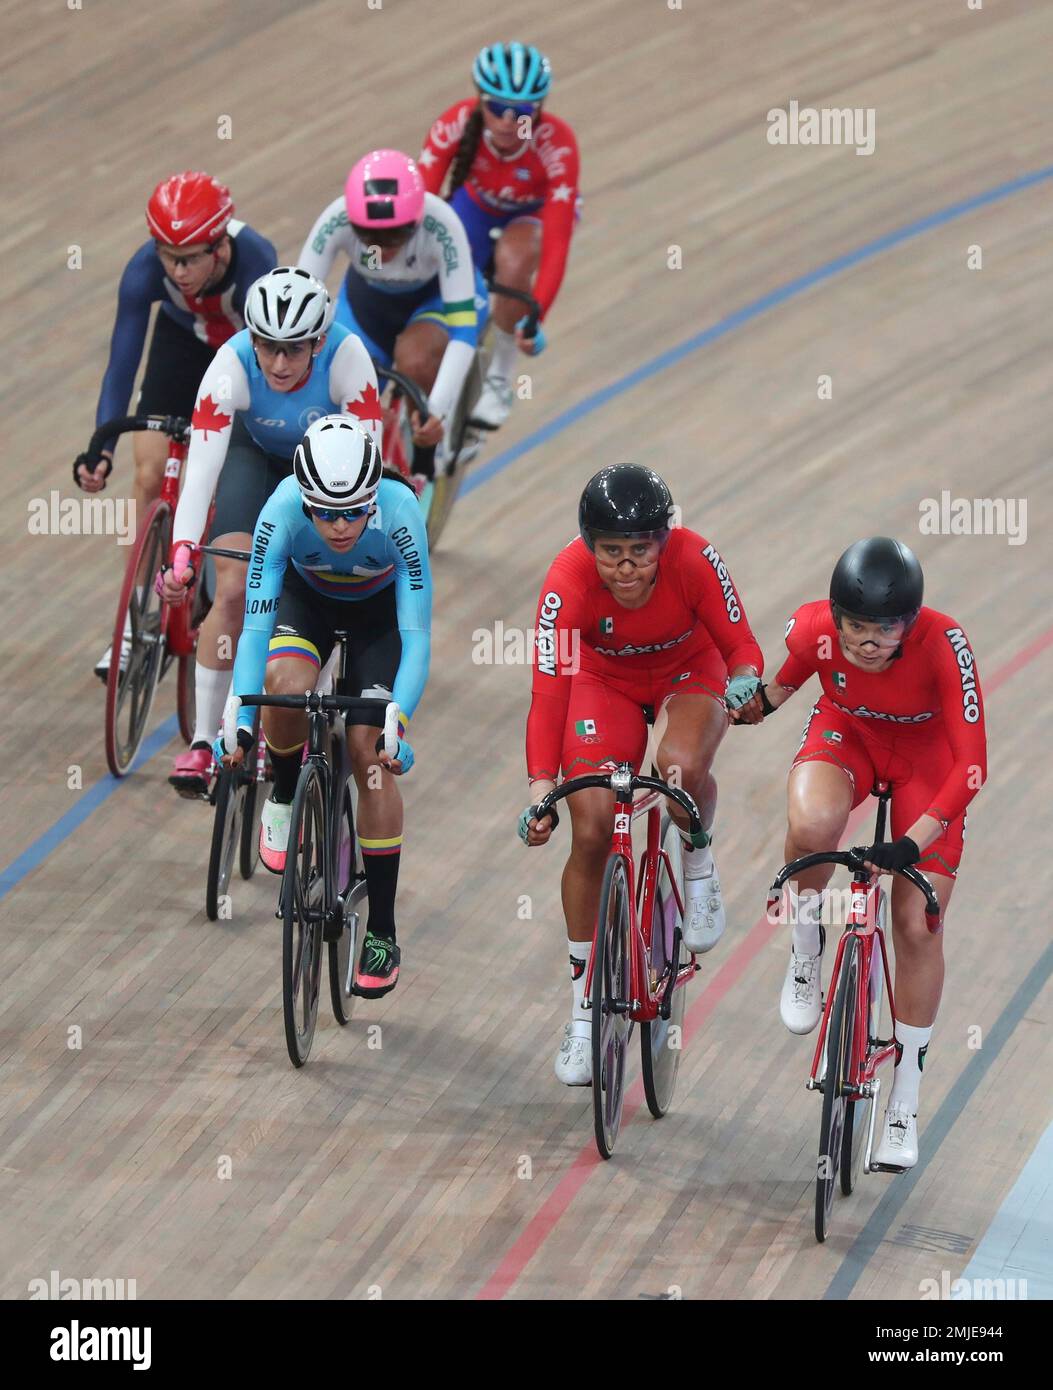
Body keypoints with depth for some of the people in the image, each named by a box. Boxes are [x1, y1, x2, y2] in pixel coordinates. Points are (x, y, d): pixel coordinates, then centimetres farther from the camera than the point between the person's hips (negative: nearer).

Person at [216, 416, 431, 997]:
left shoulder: (399, 512, -38)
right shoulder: (283, 511, -36)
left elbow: (416, 634, -37)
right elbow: (255, 625, -34)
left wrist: (396, 725, -49)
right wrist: (239, 723, -45)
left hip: (380, 607, -1)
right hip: (307, 598, 1)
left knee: (371, 753, -13)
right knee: (285, 682, -32)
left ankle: (382, 932, -2)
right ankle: (283, 798, 0)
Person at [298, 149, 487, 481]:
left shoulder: (440, 224, -38)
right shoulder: (337, 220, -34)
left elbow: (463, 329, -39)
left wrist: (437, 410, -48)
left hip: (438, 296, -3)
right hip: (368, 298, 3)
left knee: (415, 361, -33)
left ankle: (429, 460, -8)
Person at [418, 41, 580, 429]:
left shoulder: (556, 145, -38)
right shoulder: (457, 123, -34)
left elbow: (557, 243, -40)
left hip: (534, 213, -2)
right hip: (476, 204, 2)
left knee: (512, 258, -35)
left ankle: (500, 379, -13)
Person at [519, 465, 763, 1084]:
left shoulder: (694, 559, -31)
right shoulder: (569, 580, -32)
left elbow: (740, 643, -23)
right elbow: (550, 690, -34)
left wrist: (745, 680, -47)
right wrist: (541, 786, -45)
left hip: (689, 674, -1)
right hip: (606, 681, 1)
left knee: (681, 768, -34)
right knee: (591, 833, -11)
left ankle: (698, 861, 1)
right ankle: (585, 1008, 4)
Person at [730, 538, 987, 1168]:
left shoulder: (944, 644, -35)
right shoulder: (814, 629, -29)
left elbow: (971, 766, -33)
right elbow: (783, 684, -3)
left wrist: (912, 843, -40)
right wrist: (752, 708, 13)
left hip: (926, 753, -1)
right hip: (846, 734, 1)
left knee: (917, 926, -3)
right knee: (812, 825, -35)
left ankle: (905, 1101, 14)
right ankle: (807, 946, -3)